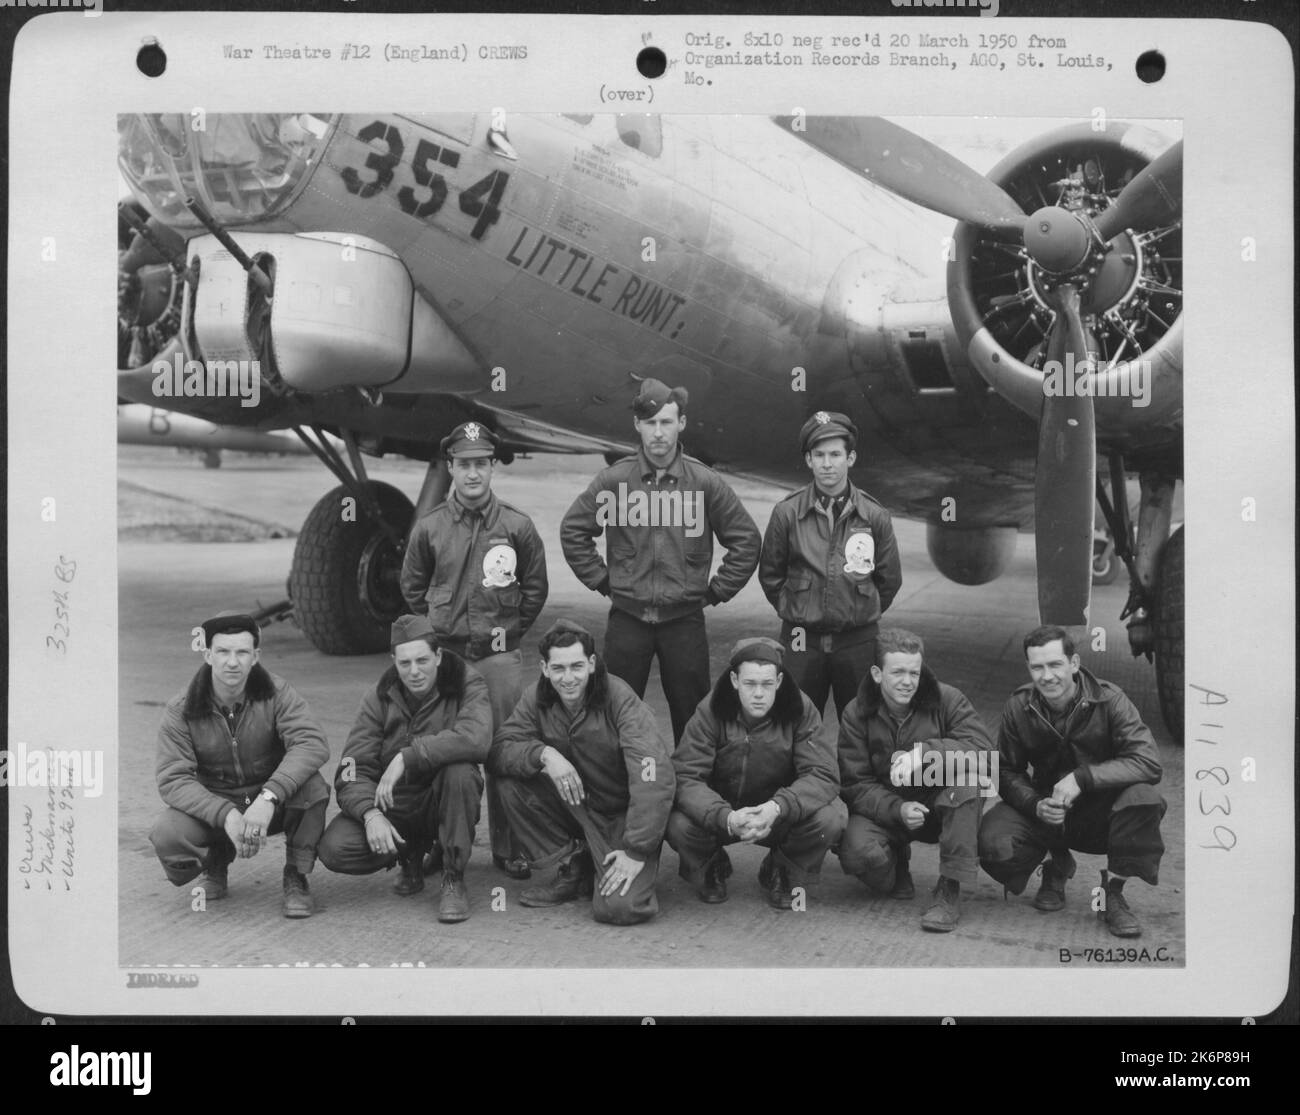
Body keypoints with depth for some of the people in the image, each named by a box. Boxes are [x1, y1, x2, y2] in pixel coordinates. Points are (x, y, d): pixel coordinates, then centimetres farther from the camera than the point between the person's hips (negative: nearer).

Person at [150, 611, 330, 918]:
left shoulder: (276, 693, -13)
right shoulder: (181, 710, -11)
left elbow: (313, 743, -28)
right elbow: (172, 779, -18)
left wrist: (268, 798, -43)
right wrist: (226, 815, -35)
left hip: (273, 803, -1)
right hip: (211, 805, 1)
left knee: (311, 785, -32)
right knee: (166, 837, -28)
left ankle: (296, 878, -8)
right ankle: (216, 863, 10)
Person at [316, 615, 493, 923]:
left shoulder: (465, 684, -12)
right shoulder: (379, 698, -4)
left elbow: (475, 738, -34)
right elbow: (353, 770, -10)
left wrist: (406, 758, -33)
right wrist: (370, 813, -30)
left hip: (442, 802, -3)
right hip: (392, 805, 3)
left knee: (460, 770, -35)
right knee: (334, 849, -21)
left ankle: (454, 880, -16)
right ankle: (411, 855, 11)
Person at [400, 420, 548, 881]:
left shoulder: (517, 526, 0)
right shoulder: (429, 527, 3)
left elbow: (534, 588, 10)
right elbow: (412, 587, 15)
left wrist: (508, 631, 6)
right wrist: (440, 627, 10)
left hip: (499, 654, -1)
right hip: (444, 652, 1)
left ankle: (507, 847, 11)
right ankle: (439, 844, 14)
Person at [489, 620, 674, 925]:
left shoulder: (620, 699, -21)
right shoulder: (537, 700, -5)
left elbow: (654, 777, -27)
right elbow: (500, 748, -11)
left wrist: (637, 852, -29)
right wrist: (544, 754, -31)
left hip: (623, 814, -5)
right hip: (575, 806, 5)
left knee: (619, 907, -26)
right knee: (513, 783, -17)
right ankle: (573, 869, 1)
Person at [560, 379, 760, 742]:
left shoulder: (706, 482, -2)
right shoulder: (613, 480, -1)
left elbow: (746, 540, 6)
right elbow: (573, 532, 10)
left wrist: (716, 591, 3)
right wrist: (602, 581, 5)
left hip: (685, 620, 0)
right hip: (627, 619, 0)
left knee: (692, 719, 7)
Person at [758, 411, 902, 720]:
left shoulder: (875, 516, -1)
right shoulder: (786, 513, -3)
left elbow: (890, 579, 9)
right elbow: (770, 574, 8)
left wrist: (864, 613, 8)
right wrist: (793, 611, 7)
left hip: (858, 640, 0)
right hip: (802, 640, 0)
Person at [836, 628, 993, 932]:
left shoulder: (947, 700, -9)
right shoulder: (857, 714, -7)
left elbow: (984, 750, -23)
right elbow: (856, 785, -10)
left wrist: (925, 752, -35)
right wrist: (897, 810, -28)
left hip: (943, 805, 0)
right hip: (884, 809, 0)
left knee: (970, 776, -32)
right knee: (856, 851, -31)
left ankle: (949, 891, -25)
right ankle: (898, 863, 10)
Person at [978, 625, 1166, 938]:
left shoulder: (1109, 699, -15)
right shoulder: (1018, 707, -8)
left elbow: (1149, 763, -24)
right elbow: (1008, 772, -3)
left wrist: (1083, 777, -32)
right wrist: (1035, 805, -24)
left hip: (1102, 811, -1)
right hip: (1046, 807, 2)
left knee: (1143, 798, -35)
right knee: (993, 844, -27)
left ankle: (1113, 893, -8)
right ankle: (1056, 868, 11)